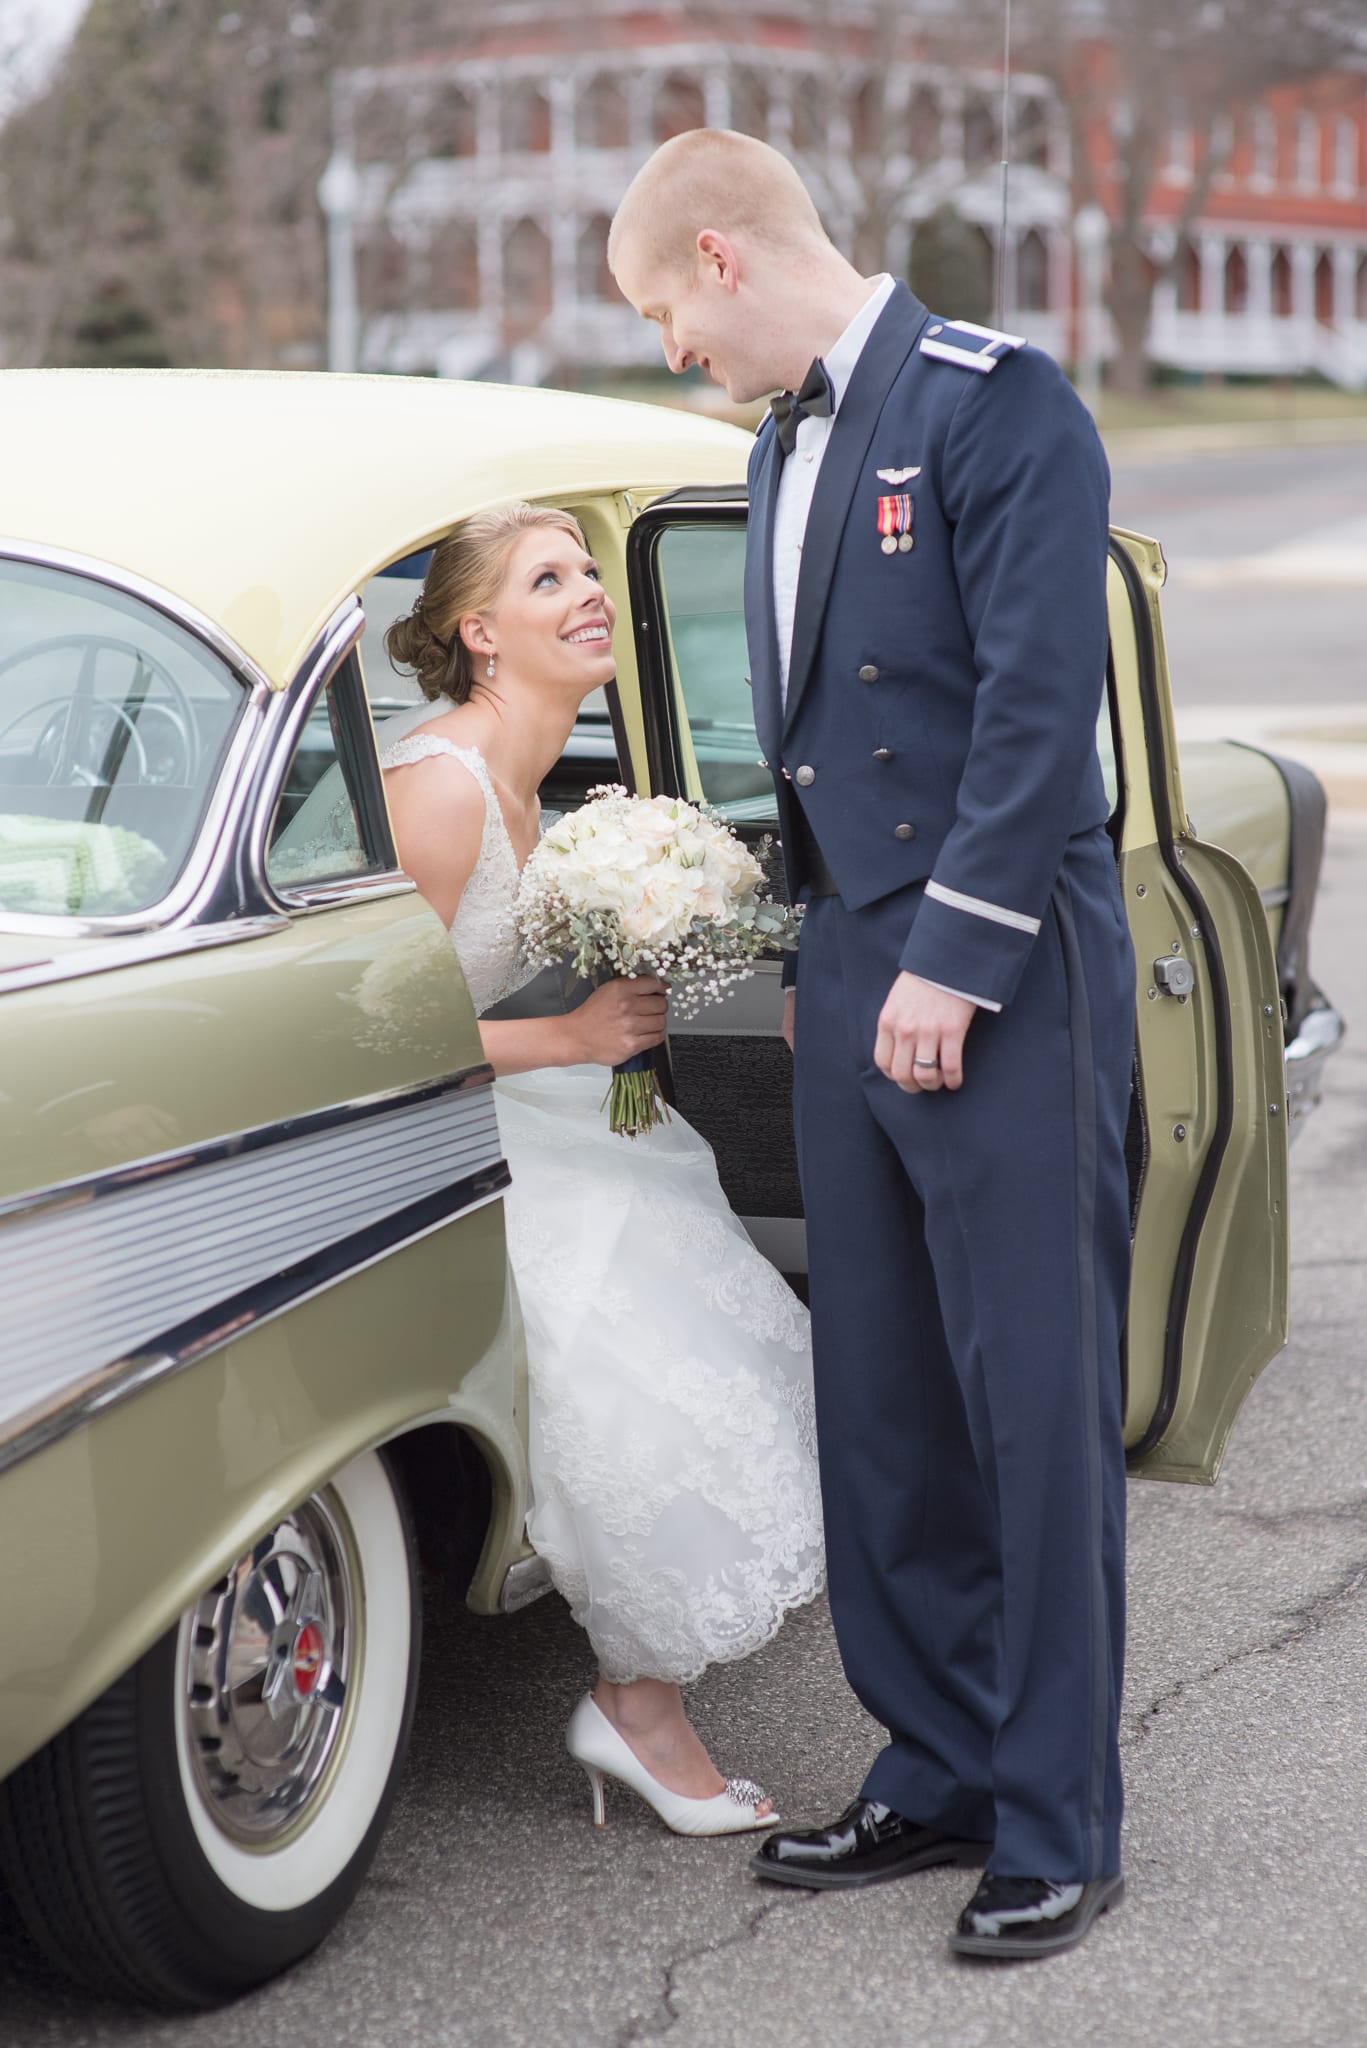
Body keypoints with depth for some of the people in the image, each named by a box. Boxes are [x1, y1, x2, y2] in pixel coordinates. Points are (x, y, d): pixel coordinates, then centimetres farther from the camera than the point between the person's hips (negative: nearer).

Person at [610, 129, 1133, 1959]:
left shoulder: (995, 401, -9)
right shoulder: (787, 444, 17)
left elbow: (1040, 693, -16)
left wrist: (953, 959, -17)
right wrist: (821, 958, 16)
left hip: (1004, 980, -8)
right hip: (854, 982, 8)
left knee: (1037, 1408, -2)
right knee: (882, 1409, 11)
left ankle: (1058, 1830, 7)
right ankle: (939, 1774, 23)